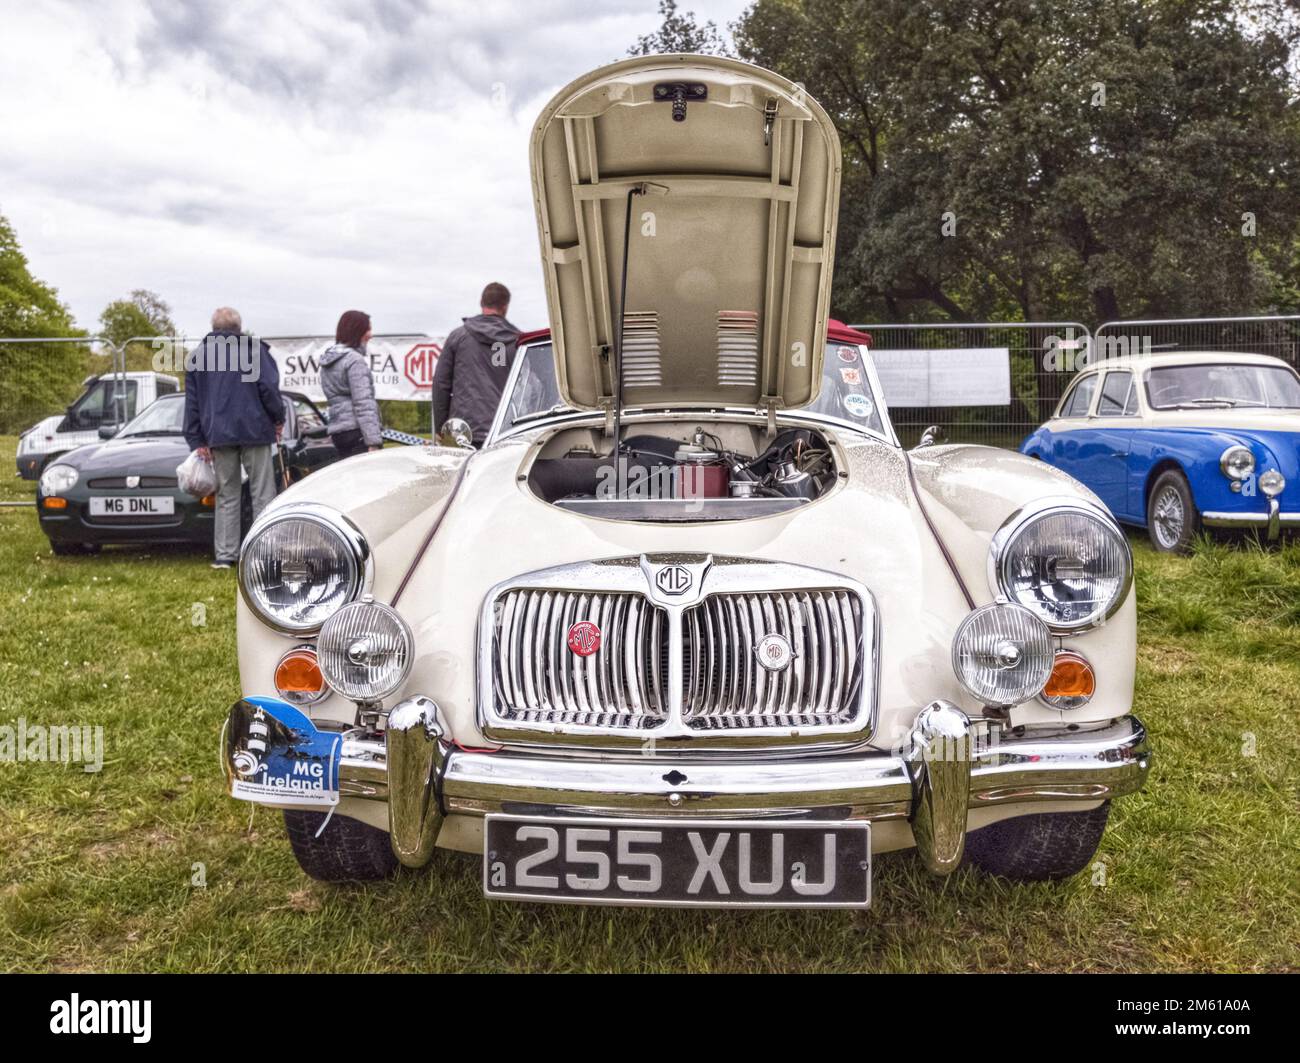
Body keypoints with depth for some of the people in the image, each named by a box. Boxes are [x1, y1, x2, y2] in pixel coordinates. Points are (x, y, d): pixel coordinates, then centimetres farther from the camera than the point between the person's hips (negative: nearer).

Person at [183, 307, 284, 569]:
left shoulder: (197, 355, 14)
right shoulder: (254, 348, 2)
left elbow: (192, 402, 12)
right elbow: (268, 387, -9)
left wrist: (197, 440, 12)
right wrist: (278, 418, 3)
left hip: (218, 435, 3)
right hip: (254, 431, -3)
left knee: (227, 496, 8)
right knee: (262, 494, 0)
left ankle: (225, 554, 4)